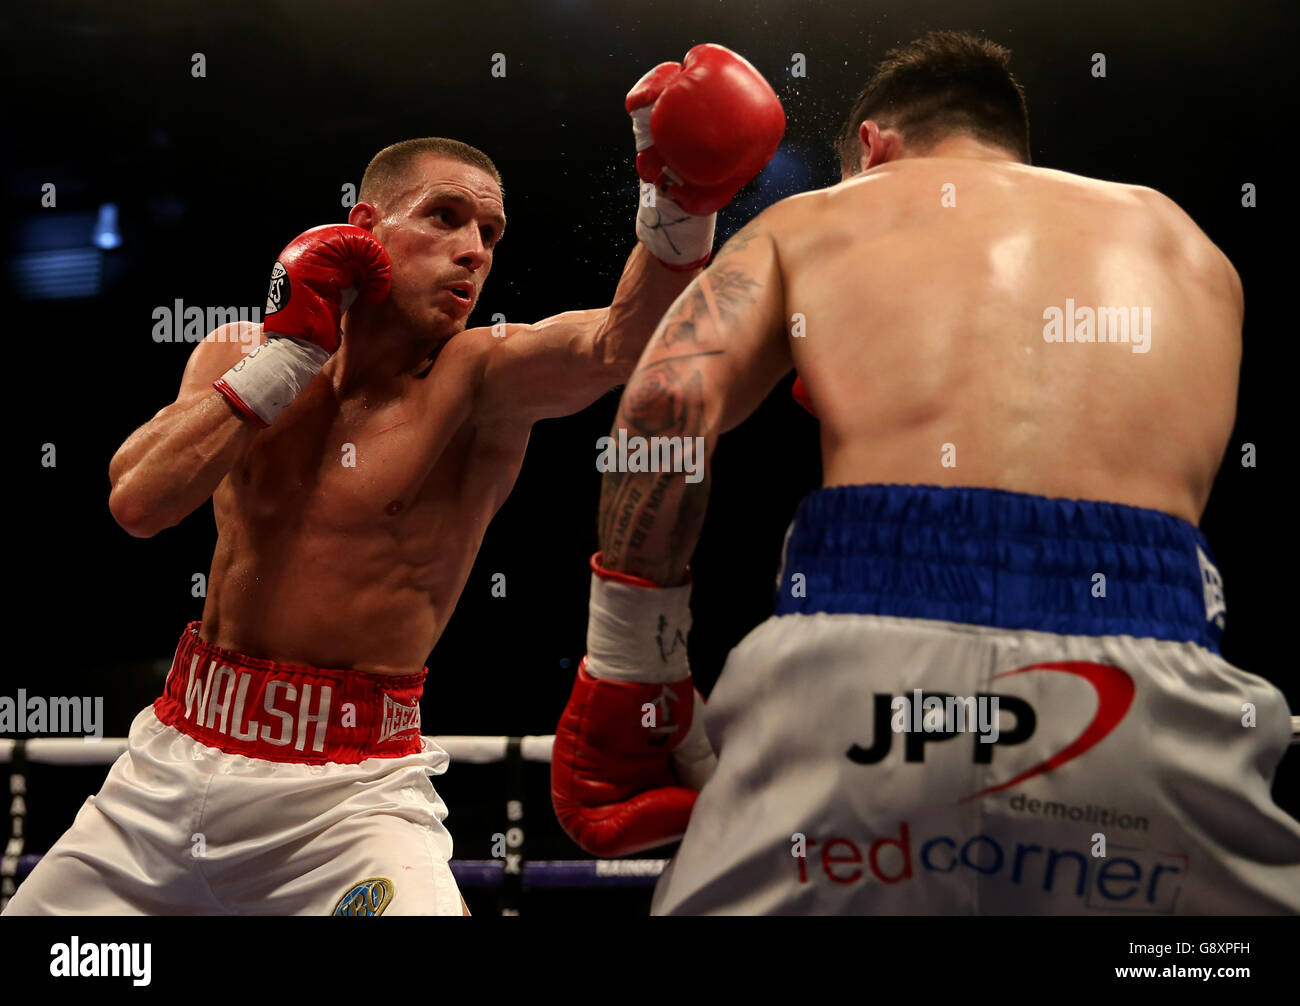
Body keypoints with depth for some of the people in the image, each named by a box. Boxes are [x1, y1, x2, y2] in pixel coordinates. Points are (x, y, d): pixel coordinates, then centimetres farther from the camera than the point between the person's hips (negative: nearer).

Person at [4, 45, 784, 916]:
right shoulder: (237, 356, 4)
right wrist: (292, 348, -10)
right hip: (178, 761, 4)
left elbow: (617, 344, -27)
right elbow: (138, 503, -11)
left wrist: (681, 211, -44)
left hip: (351, 793, -4)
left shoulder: (481, 379, -7)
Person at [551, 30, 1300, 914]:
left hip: (863, 652, -1)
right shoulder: (1183, 243, 29)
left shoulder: (812, 220, 22)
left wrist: (632, 665, 8)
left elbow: (669, 398, 3)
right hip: (1146, 678, 1)